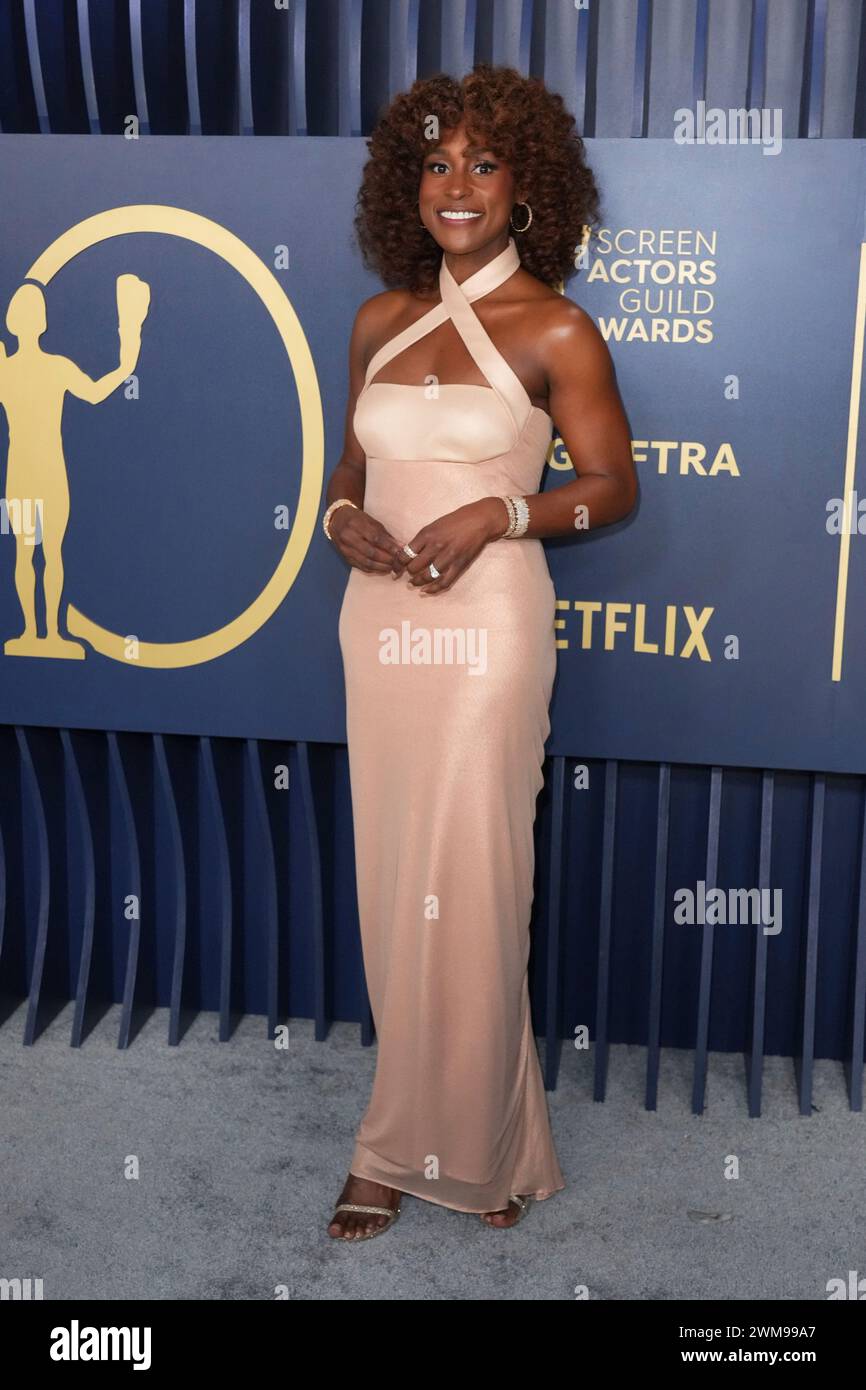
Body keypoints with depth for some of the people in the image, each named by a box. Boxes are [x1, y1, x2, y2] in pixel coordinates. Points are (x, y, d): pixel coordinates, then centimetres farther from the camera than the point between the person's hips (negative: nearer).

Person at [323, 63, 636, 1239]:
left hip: (485, 624, -5)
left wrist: (499, 513, -17)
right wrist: (342, 515, -3)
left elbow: (613, 488, -2)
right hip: (380, 623, 5)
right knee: (394, 878, 9)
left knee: (467, 883, -2)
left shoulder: (555, 330, -3)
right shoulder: (381, 322, 11)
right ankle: (412, 1140, 24)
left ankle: (468, 1143, 17)